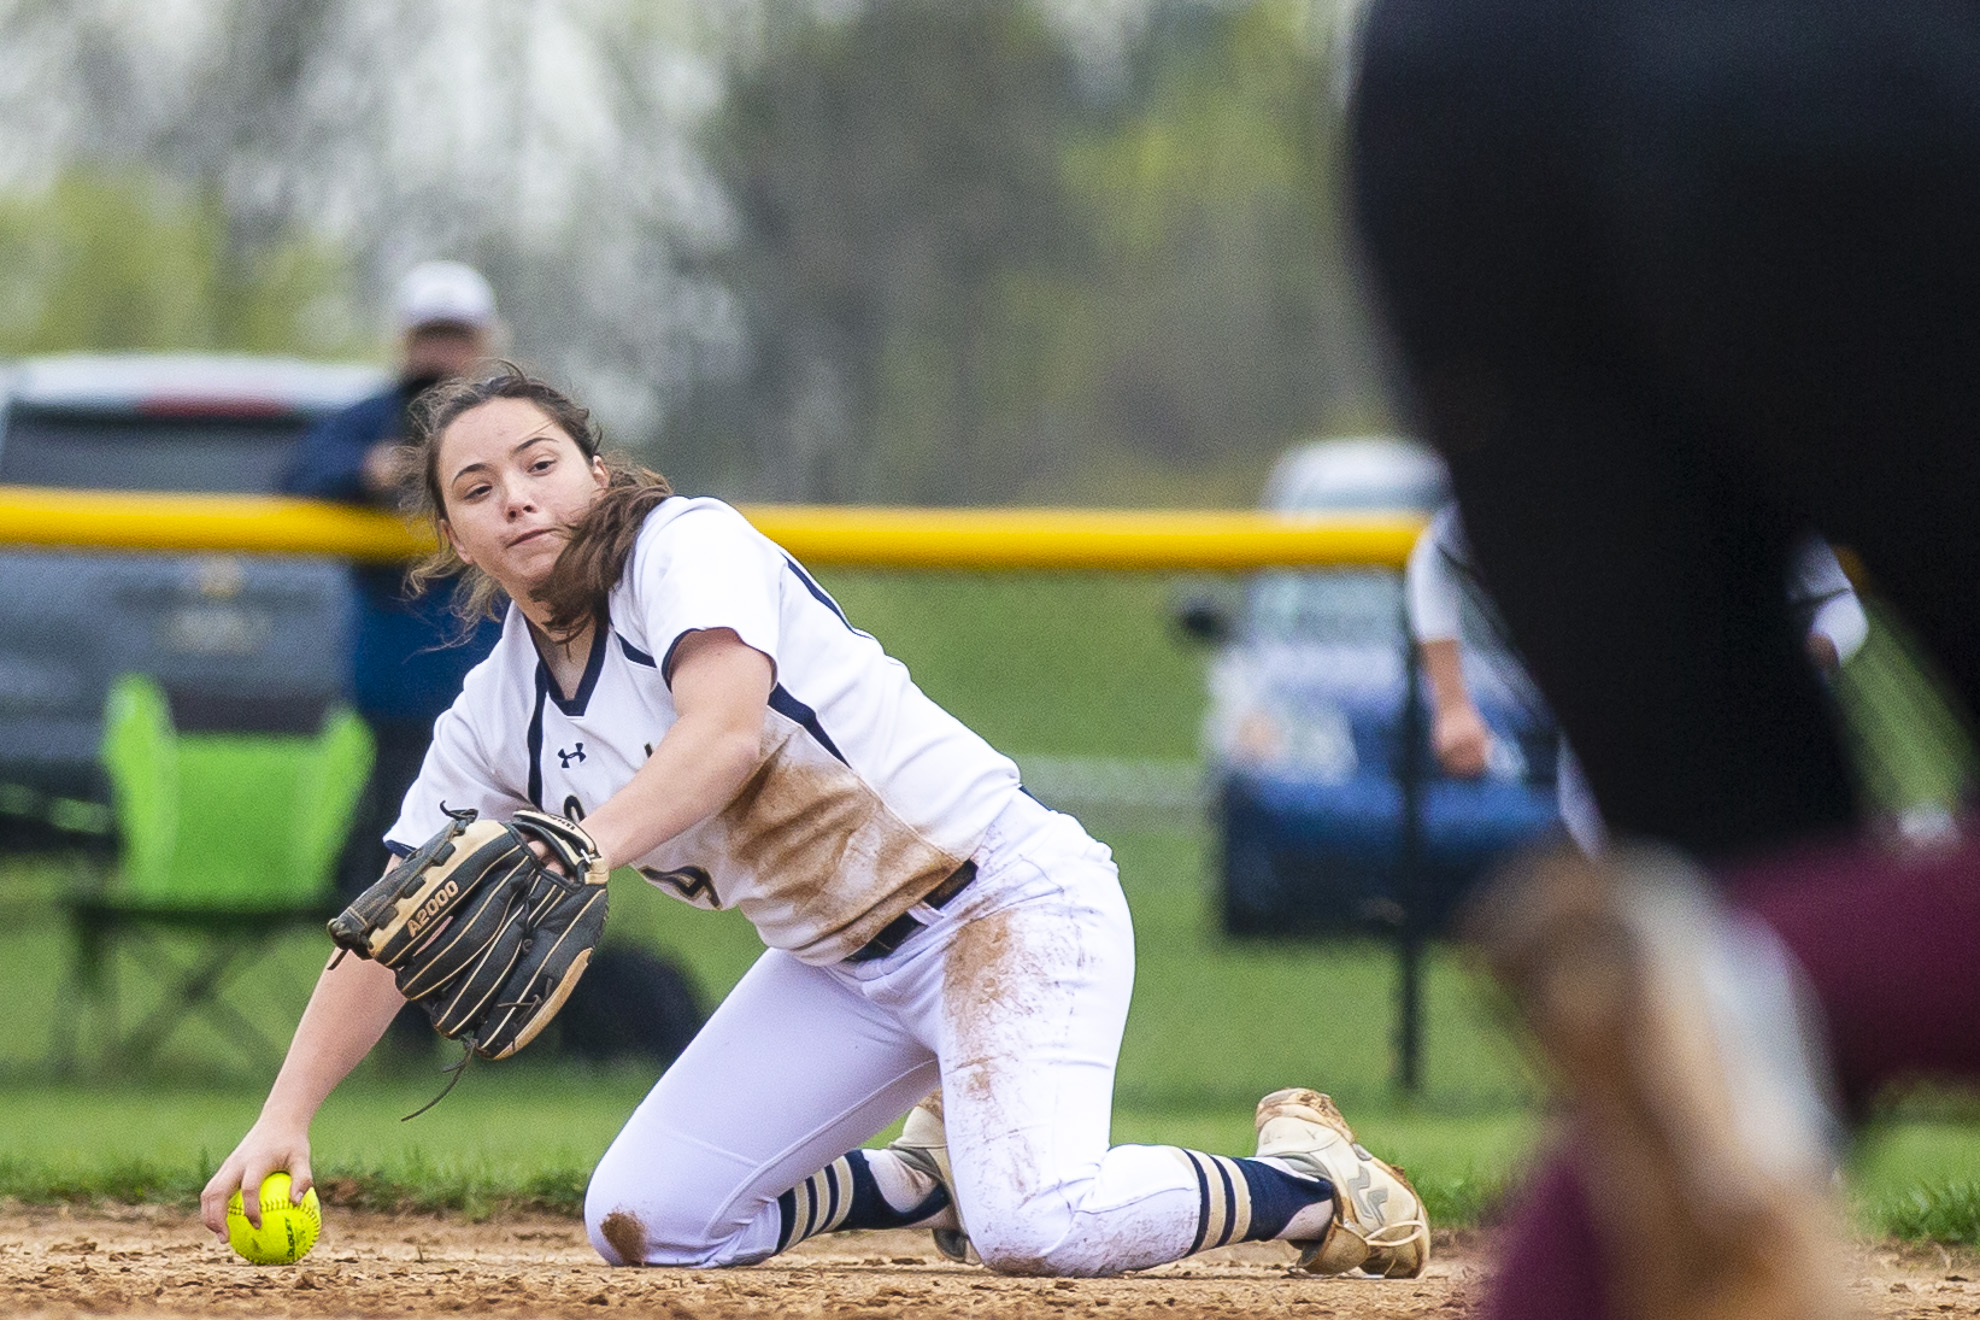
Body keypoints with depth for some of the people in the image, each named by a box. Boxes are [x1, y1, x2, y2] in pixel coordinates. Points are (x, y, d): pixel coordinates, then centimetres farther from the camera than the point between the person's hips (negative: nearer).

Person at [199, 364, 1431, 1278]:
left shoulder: (686, 545, -14)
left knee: (1036, 1229, -29)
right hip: (836, 966, 8)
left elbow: (727, 733, -32)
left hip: (1007, 901, -8)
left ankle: (1307, 1179, -2)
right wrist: (286, 1118, -6)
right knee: (641, 1224, -1)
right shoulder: (496, 717, 5)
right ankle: (932, 1177, 21)